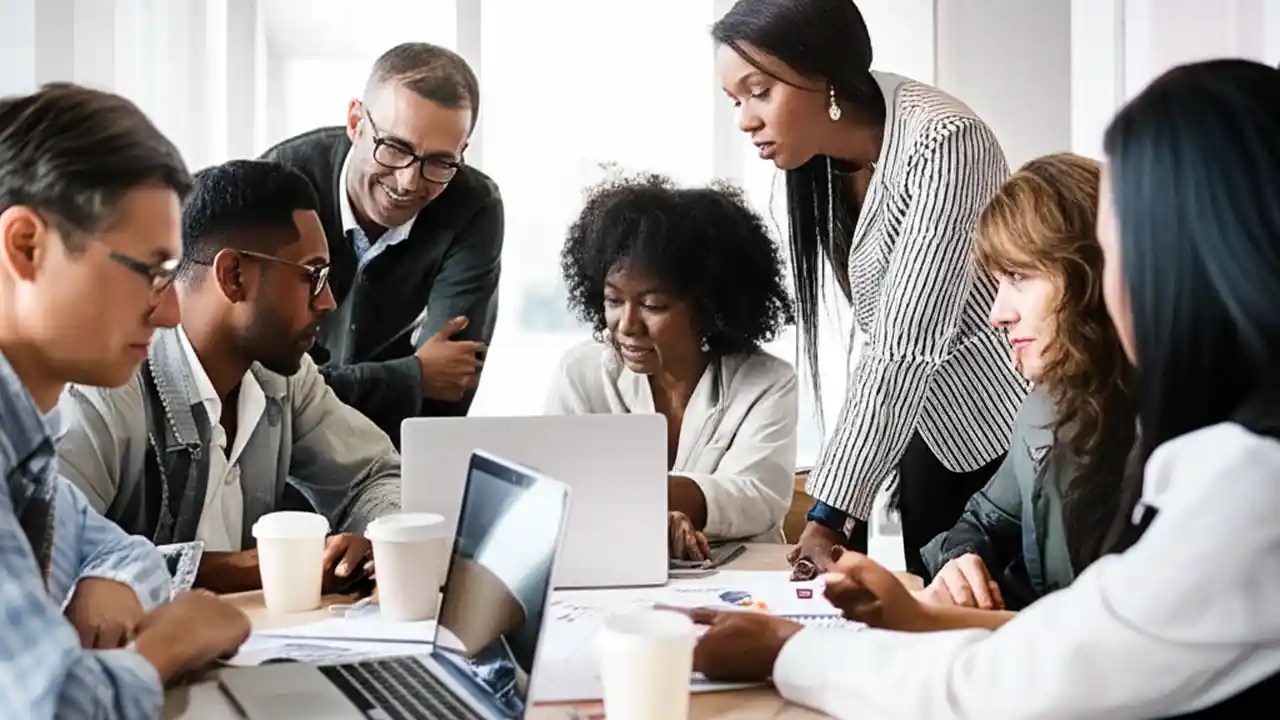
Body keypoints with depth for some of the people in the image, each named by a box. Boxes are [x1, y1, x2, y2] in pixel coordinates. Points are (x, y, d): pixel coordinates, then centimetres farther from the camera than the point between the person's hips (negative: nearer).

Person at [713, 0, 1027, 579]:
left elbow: (906, 349, -30)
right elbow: (880, 341, 2)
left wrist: (830, 515, -32)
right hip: (933, 429, 7)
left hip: (1015, 430, -7)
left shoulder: (943, 142, -26)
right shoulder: (822, 166, -2)